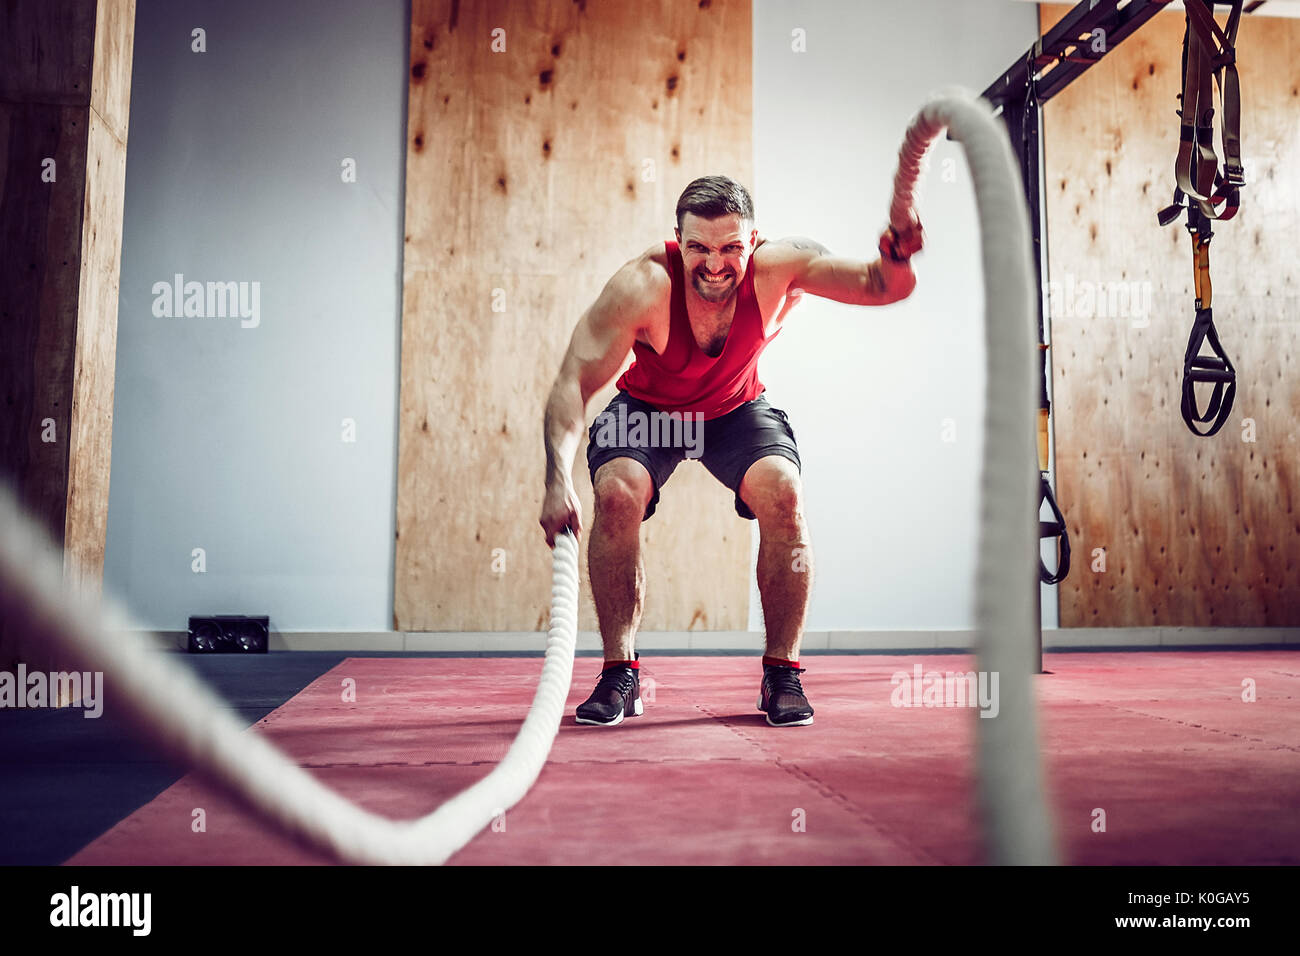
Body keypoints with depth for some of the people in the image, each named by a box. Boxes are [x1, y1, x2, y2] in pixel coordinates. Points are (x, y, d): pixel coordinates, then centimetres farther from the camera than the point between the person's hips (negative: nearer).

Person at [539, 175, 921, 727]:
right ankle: (620, 672, -11)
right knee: (617, 493, -29)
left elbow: (884, 287, -31)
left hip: (736, 410, 1)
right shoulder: (643, 286, -33)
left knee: (784, 493, -26)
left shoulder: (779, 267, -27)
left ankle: (782, 674, -8)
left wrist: (897, 261, -56)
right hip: (647, 408, -1)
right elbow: (572, 383, -34)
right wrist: (558, 480, -47)